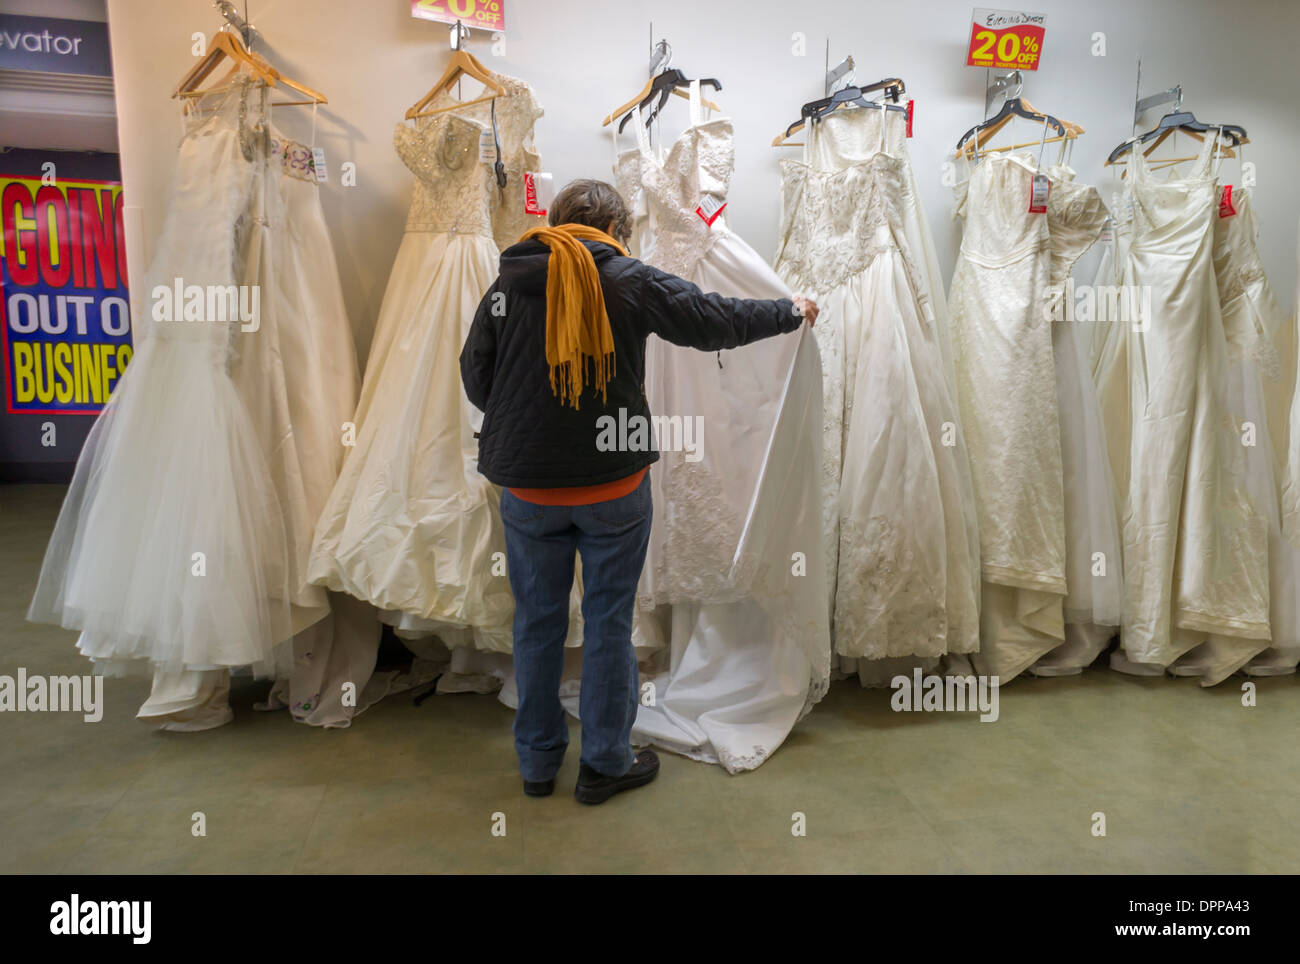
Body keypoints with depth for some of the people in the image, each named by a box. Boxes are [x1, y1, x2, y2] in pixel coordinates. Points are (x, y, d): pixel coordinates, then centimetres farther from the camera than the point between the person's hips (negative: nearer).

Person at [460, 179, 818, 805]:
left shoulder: (506, 286, 3)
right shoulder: (630, 281, -5)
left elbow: (476, 380, 7)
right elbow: (713, 320, 1)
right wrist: (790, 311, 17)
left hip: (527, 487, 3)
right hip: (613, 481, -2)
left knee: (538, 620, 15)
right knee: (609, 619, 10)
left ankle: (537, 763, 28)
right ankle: (605, 764, 23)